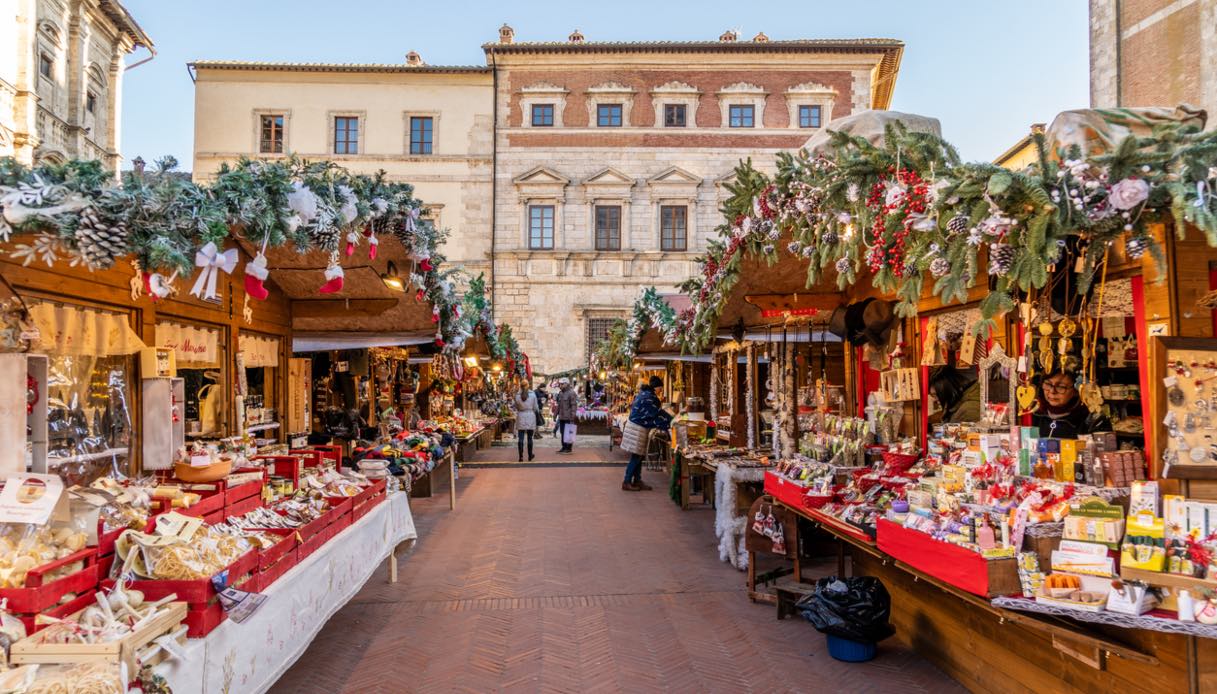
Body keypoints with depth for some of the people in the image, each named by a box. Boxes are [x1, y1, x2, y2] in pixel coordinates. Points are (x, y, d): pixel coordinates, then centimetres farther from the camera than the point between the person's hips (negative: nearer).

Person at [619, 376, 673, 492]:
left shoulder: (643, 393, 12)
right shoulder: (649, 397, -19)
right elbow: (658, 414, -15)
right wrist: (671, 421, -4)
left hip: (634, 425, 10)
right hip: (638, 429, -10)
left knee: (638, 456, 14)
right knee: (636, 457, -3)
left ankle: (637, 481, 21)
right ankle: (626, 483, 2)